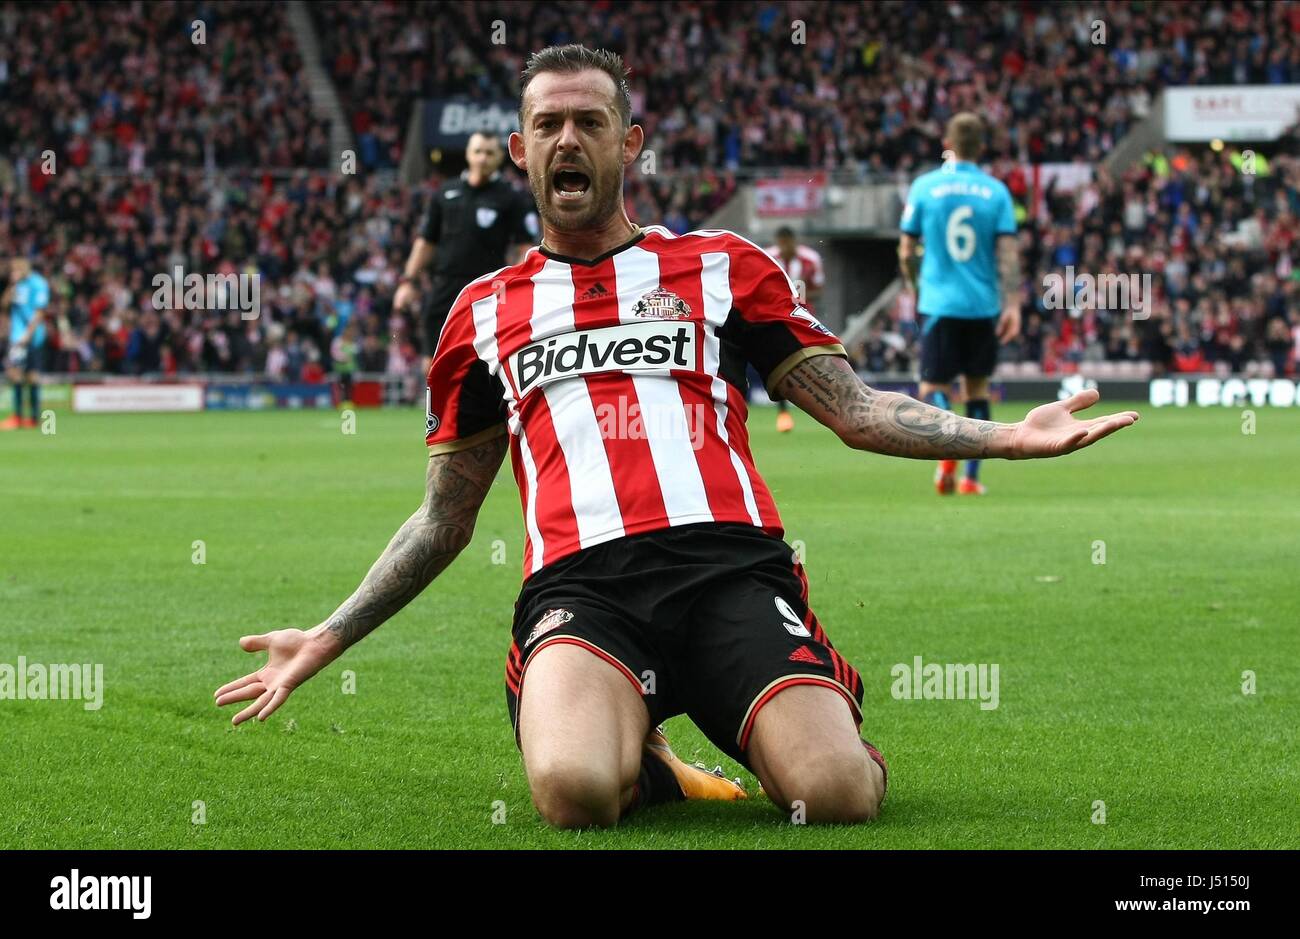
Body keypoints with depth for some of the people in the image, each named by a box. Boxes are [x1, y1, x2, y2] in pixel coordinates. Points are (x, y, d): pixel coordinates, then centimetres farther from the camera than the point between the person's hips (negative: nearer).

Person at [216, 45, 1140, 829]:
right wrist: (325, 640, 23)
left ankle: (827, 718, 12)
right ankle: (647, 764, 3)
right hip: (580, 588, 0)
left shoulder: (723, 267, 19)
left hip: (732, 568, 0)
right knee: (574, 790, -35)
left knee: (838, 793, -26)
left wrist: (1006, 436, 3)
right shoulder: (484, 313, 23)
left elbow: (856, 409, 17)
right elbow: (445, 520, 29)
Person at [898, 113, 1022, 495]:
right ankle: (971, 475, 14)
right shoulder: (996, 191, 1)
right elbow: (1008, 253, -5)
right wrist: (1013, 305, -4)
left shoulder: (924, 187, -2)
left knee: (933, 387, 2)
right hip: (983, 305, 2)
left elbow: (906, 252, 2)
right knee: (977, 385, 15)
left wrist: (915, 288, 20)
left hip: (939, 302, -2)